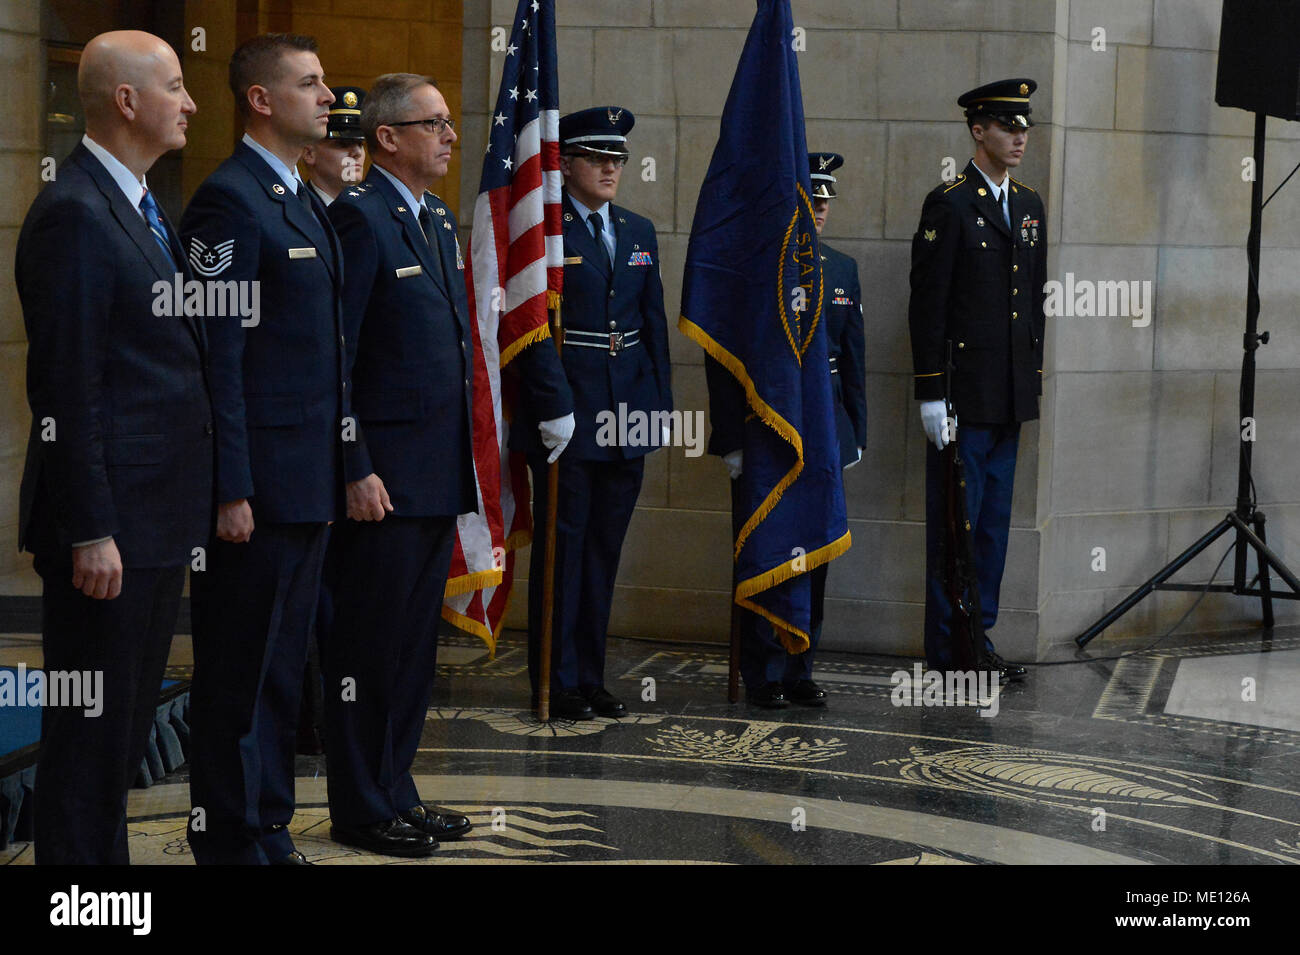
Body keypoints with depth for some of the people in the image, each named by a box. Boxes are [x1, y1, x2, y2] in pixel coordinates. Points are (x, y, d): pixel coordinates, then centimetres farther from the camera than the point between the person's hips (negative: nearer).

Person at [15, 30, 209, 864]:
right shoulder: (73, 214, -15)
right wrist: (90, 532, -20)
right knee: (92, 724, -1)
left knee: (130, 723, 16)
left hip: (161, 518, 10)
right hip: (110, 523, -10)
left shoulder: (144, 209, 16)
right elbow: (65, 389, -18)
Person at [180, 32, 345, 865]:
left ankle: (269, 827, 26)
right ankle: (229, 838, 11)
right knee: (239, 670, 1)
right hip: (259, 483, -9)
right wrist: (230, 490, -20)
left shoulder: (307, 203, 17)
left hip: (309, 482, 9)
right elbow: (219, 353, -17)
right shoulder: (230, 200, -12)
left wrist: (337, 471, 17)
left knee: (284, 664, 15)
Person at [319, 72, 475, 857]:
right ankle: (362, 811, 11)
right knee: (368, 646, 1)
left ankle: (396, 792, 26)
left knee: (416, 644, 15)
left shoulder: (439, 220, 16)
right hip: (384, 478, -9)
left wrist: (464, 460, 17)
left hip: (438, 474, 9)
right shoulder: (358, 217, -12)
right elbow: (333, 358, -16)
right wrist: (356, 471, -19)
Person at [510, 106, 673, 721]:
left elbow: (653, 323, 15)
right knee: (562, 544, 0)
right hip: (566, 414, -6)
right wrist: (551, 407, -16)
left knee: (605, 548, 11)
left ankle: (590, 675, 19)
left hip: (626, 416, 6)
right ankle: (557, 681, 8)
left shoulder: (639, 232, 14)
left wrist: (660, 404, 9)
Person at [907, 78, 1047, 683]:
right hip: (964, 394, -7)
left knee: (994, 524, 11)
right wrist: (931, 394, -15)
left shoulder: (1029, 206, 14)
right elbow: (927, 304, -11)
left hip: (1012, 396, 7)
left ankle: (980, 639, 20)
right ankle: (947, 652, 6)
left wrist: (1034, 378, 14)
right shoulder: (948, 204, -8)